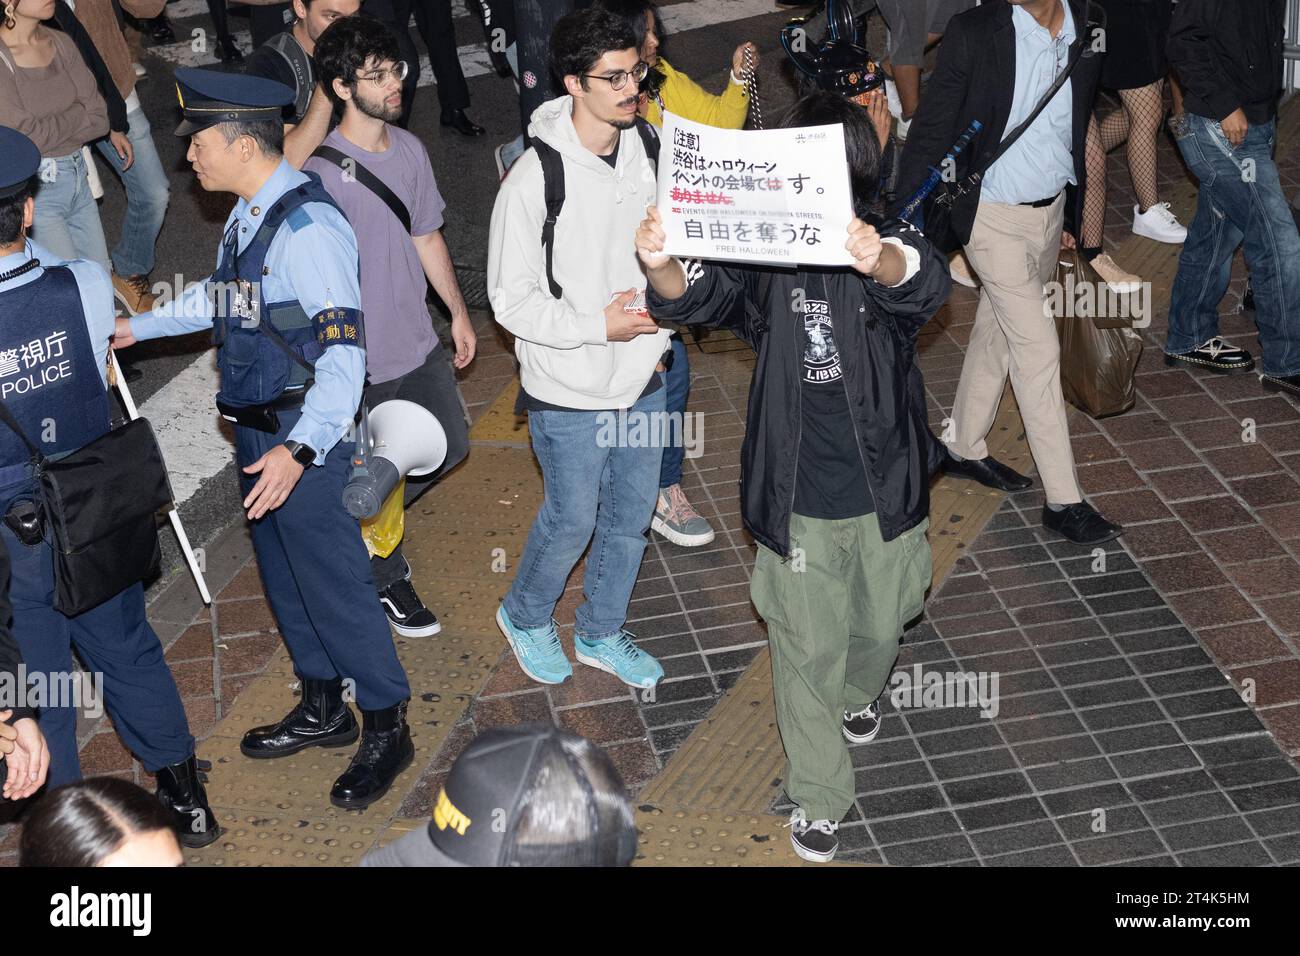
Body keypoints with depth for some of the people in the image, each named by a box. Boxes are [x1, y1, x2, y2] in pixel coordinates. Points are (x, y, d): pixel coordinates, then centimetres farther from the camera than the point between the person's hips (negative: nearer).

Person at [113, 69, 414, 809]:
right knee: (283, 576, 20)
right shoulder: (247, 215, 7)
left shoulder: (309, 228, -23)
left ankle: (387, 728, 19)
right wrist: (140, 326, 30)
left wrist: (298, 451, -38)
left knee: (333, 583, 1)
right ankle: (323, 710, 38)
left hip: (306, 439, -10)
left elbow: (343, 351, -30)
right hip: (258, 433, 10)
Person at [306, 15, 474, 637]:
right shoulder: (320, 172, -22)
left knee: (450, 446, 21)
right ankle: (387, 580, 34)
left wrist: (458, 312, 17)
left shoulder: (410, 150, 0)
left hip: (419, 342, 7)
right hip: (362, 361, -7)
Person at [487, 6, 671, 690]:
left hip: (641, 377, 6)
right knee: (571, 521, 11)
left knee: (632, 513, 19)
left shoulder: (648, 148, -5)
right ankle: (525, 616, 42)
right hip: (570, 392, -6)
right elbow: (512, 301, -17)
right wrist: (597, 325, -26)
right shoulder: (535, 180, -23)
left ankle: (601, 634, 42)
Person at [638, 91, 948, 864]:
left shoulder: (890, 246, -14)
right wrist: (660, 265, -49)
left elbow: (924, 284, -37)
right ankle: (820, 797, 28)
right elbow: (699, 295, -25)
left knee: (881, 623, 24)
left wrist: (882, 262, -61)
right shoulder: (764, 256, -9)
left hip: (884, 488, 1)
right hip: (798, 500, 0)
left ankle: (859, 692, 59)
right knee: (807, 652, 10)